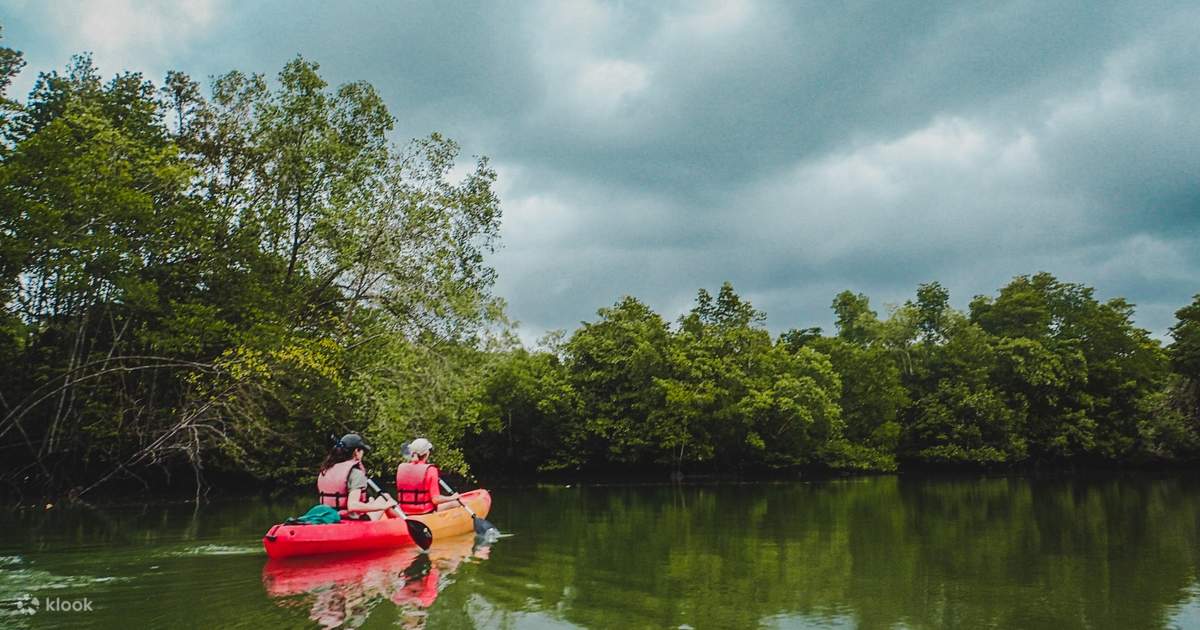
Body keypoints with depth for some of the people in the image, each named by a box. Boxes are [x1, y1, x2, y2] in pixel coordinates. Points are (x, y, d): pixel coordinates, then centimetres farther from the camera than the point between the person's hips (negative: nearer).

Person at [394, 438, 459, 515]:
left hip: (404, 511, 3)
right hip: (424, 511, -3)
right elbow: (435, 500, -16)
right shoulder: (430, 470, -15)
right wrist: (452, 498, 2)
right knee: (455, 503, 16)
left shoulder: (401, 467, -2)